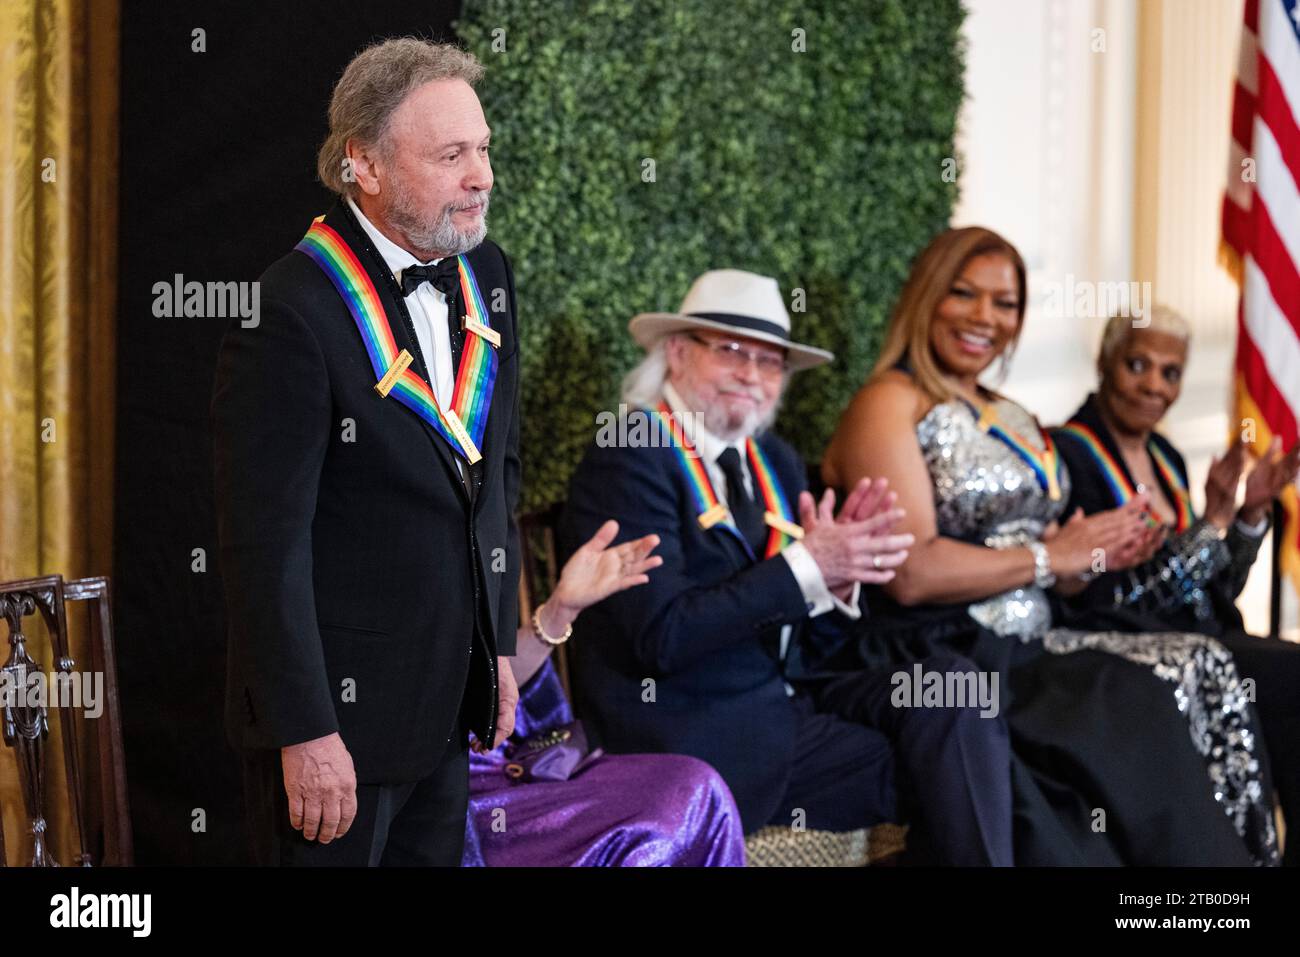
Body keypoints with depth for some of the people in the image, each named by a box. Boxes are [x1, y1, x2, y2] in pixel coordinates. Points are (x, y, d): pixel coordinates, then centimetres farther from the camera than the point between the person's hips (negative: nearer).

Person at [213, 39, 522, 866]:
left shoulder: (486, 275, 6)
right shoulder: (295, 314, -19)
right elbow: (266, 542, -19)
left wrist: (497, 644, 15)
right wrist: (305, 732, -20)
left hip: (448, 705, 7)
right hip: (339, 708, -7)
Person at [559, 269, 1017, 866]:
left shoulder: (775, 462, 13)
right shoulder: (629, 455, -10)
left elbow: (813, 644, 13)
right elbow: (663, 635, -20)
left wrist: (840, 573, -8)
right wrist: (804, 569, -21)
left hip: (789, 696, 7)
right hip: (695, 737, -7)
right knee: (943, 771, -17)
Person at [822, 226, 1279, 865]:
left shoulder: (1015, 422, 20)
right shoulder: (889, 405, -6)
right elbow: (911, 573, -18)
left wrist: (1095, 552, -3)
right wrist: (1050, 556, -10)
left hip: (1025, 653, 8)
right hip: (942, 662, -8)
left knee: (1205, 667, -12)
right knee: (1142, 708, -23)